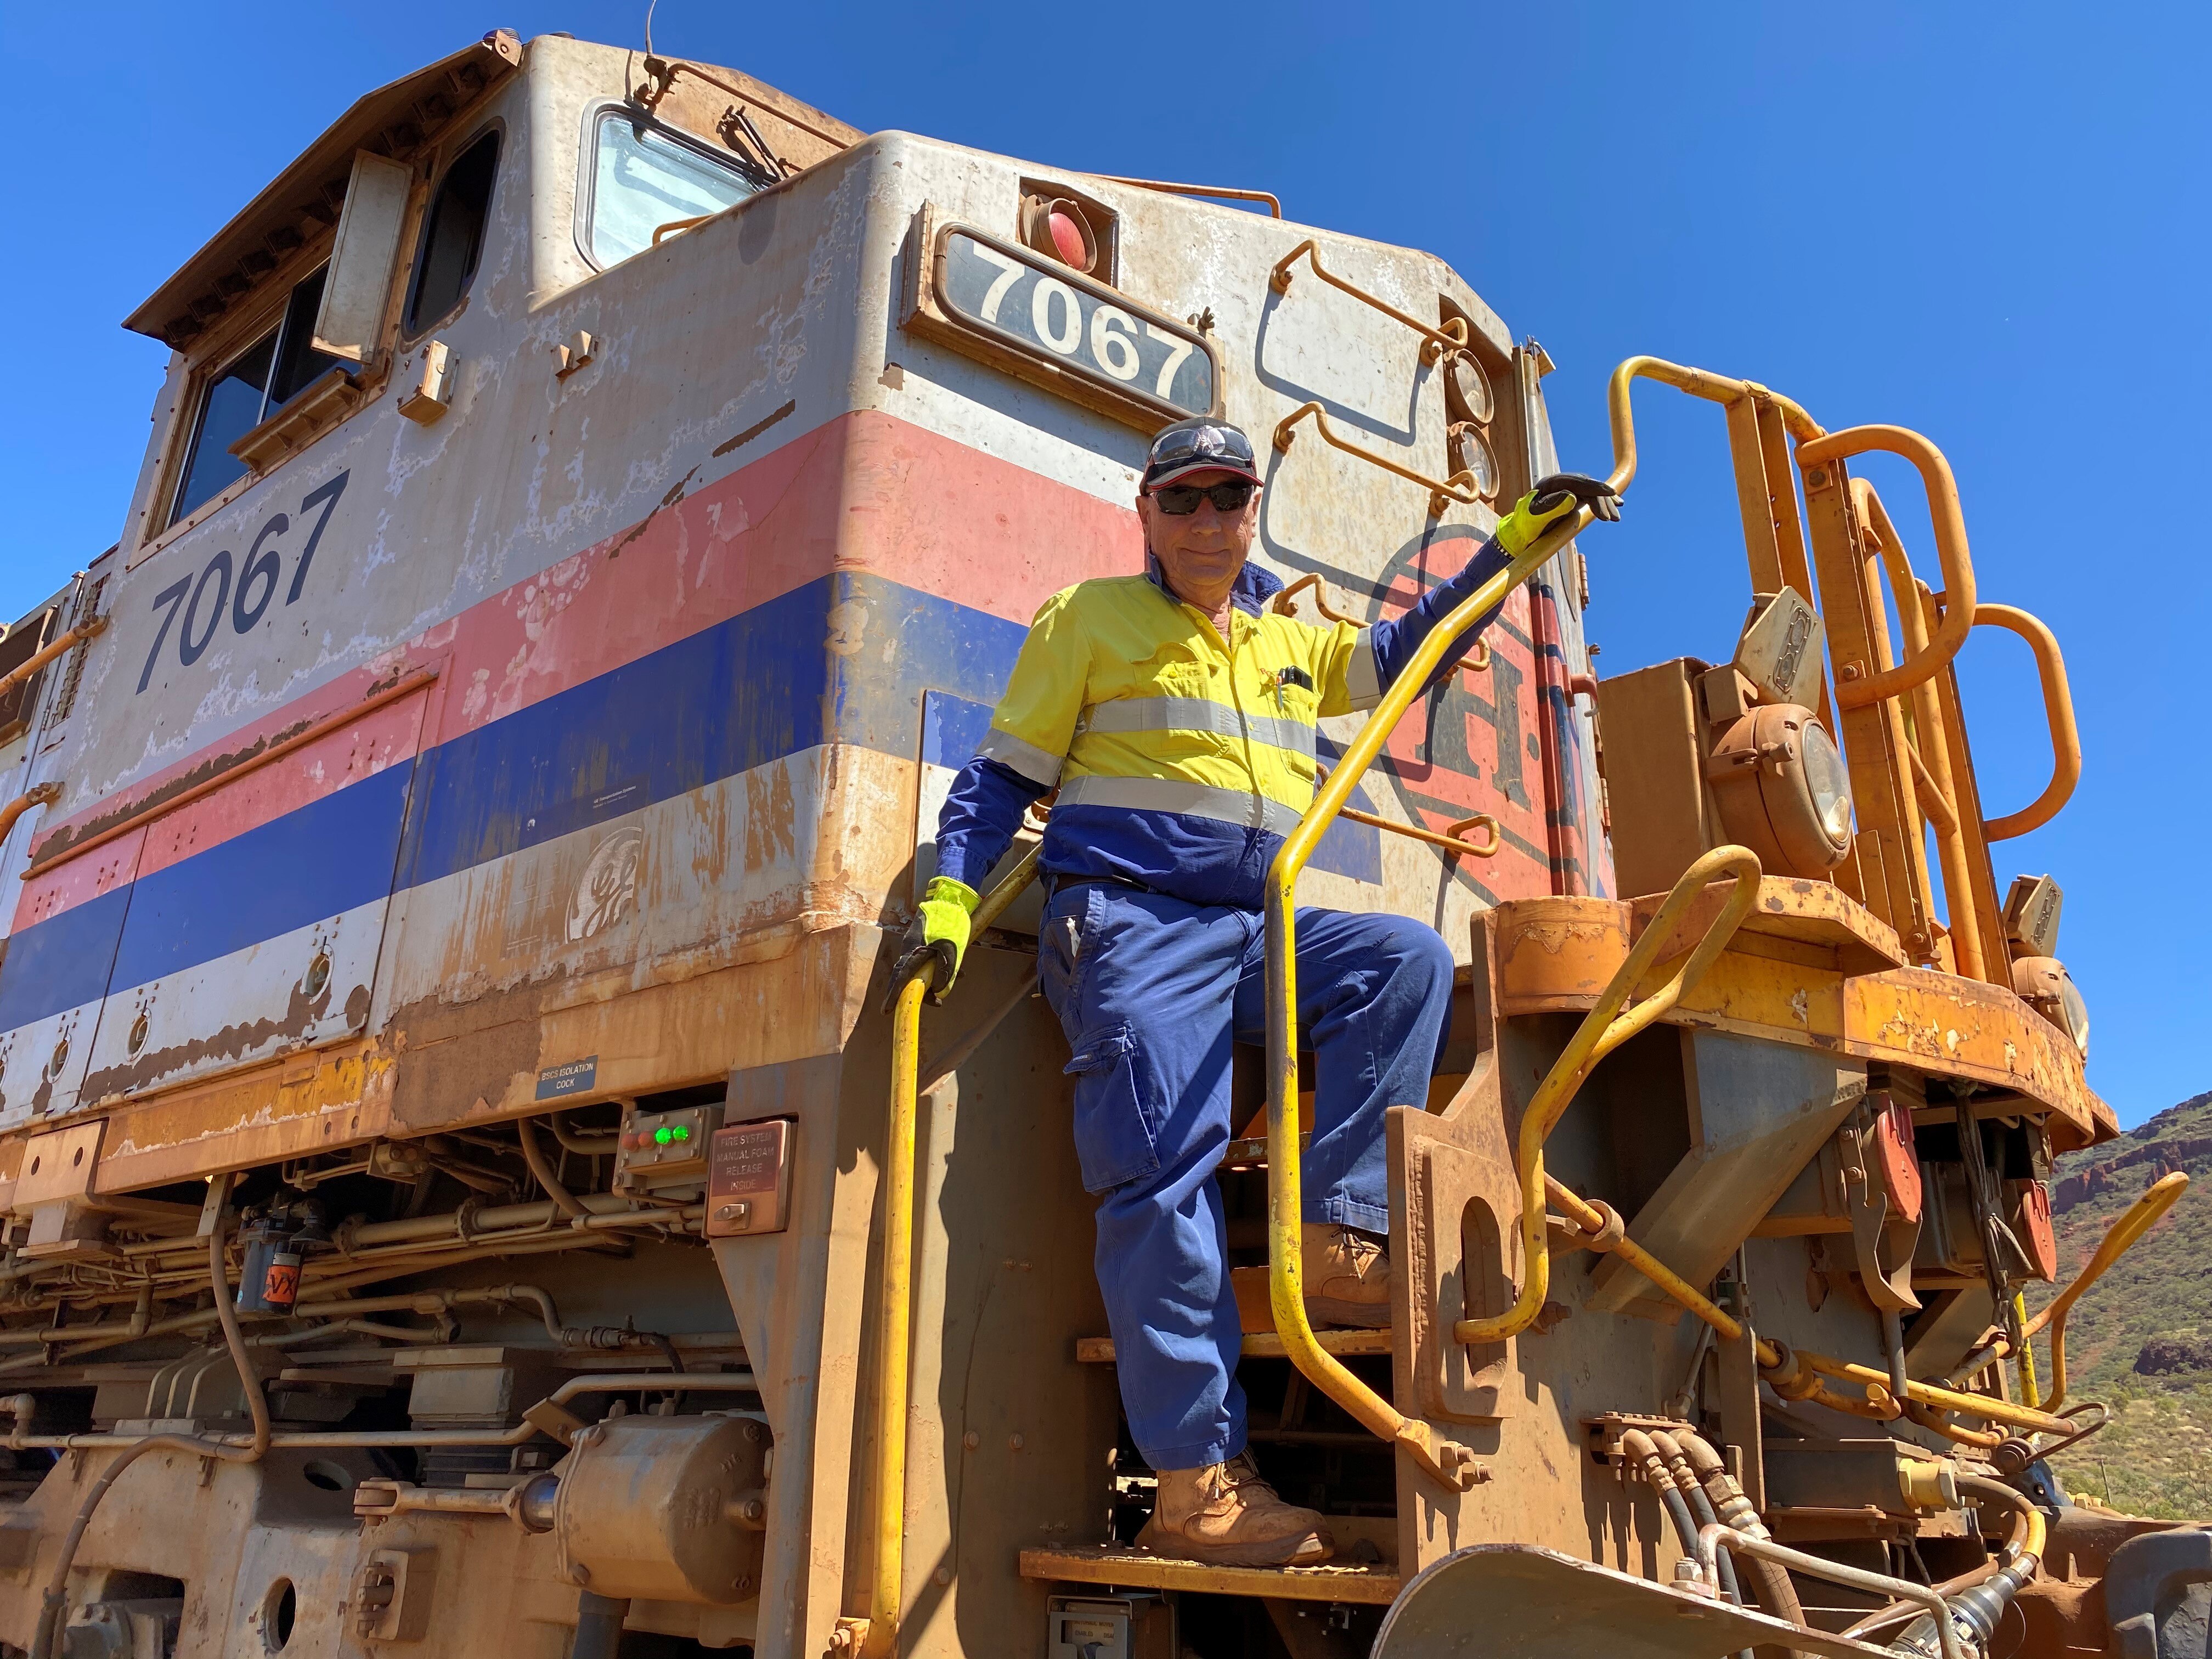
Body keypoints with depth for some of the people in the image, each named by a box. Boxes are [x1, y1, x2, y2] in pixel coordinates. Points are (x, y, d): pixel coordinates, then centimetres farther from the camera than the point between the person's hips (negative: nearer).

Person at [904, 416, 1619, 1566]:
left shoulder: (1293, 644, 24)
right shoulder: (1087, 619, 10)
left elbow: (1406, 650, 33)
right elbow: (1003, 776, 7)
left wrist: (1513, 541, 28)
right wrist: (948, 898, -6)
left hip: (1255, 933, 6)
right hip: (1128, 925, -5)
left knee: (1408, 957, -17)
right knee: (1166, 1169, -17)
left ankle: (1335, 1242, -20)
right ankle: (1199, 1487, -16)